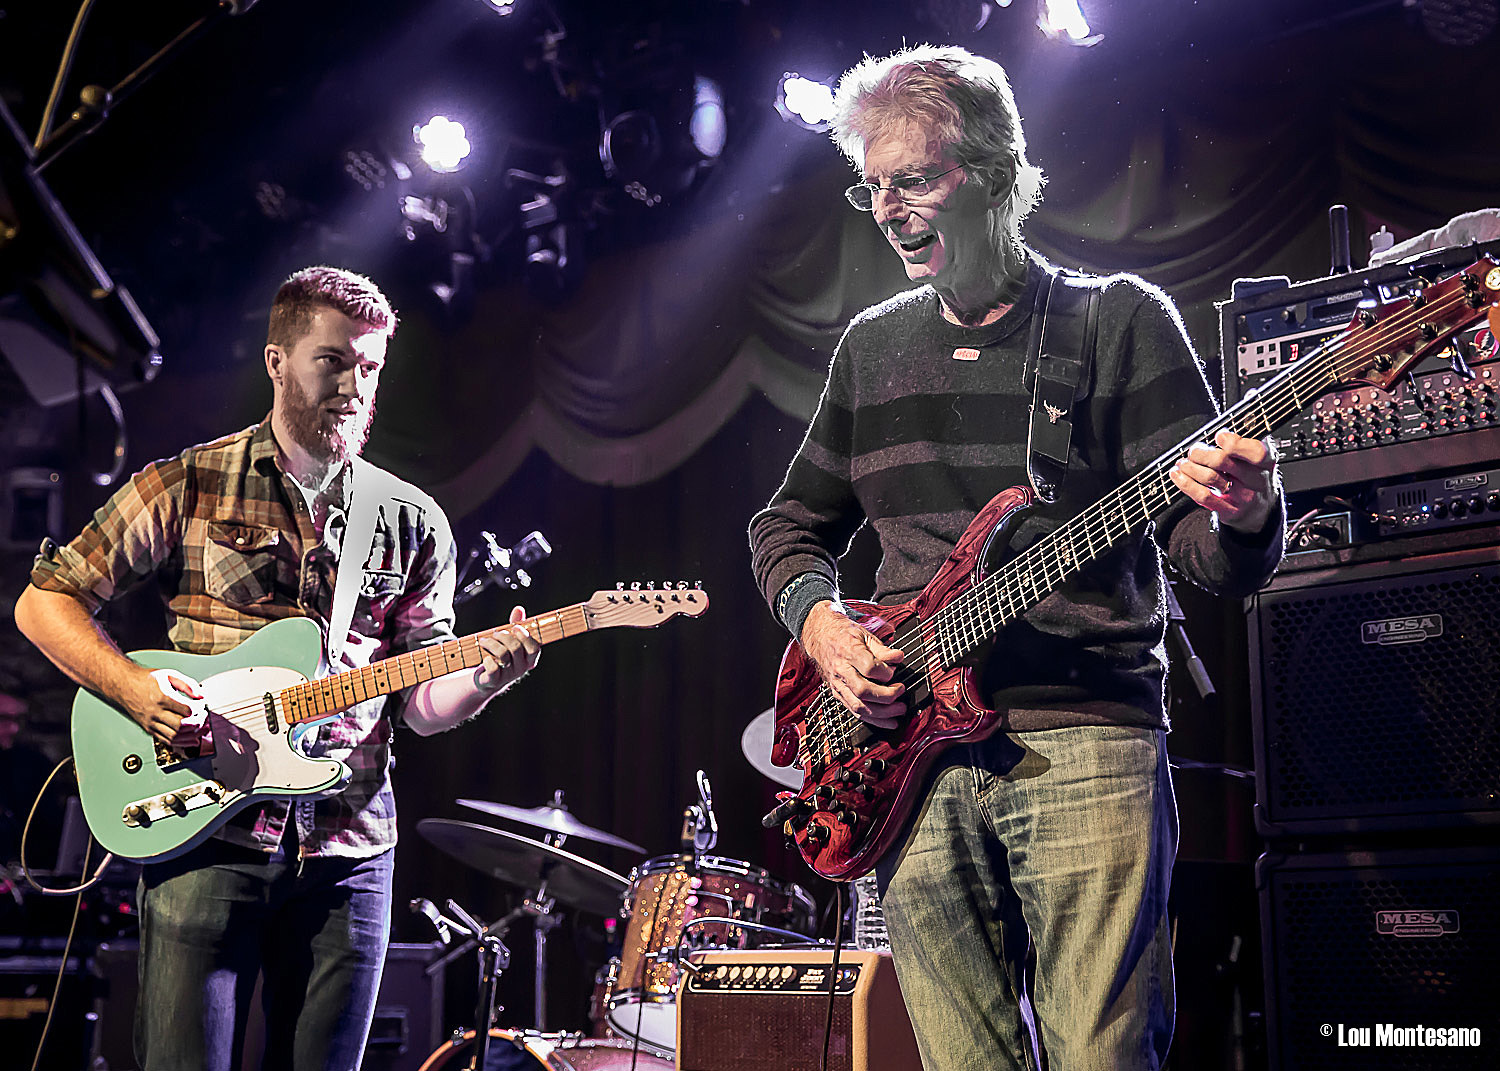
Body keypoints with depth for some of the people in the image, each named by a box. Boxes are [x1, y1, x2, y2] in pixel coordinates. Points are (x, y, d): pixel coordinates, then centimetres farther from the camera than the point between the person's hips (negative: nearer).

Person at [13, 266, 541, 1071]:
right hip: (205, 832, -2)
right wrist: (135, 690, -13)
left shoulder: (412, 524, 10)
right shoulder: (188, 488, 2)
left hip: (348, 853, 3)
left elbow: (422, 704, 9)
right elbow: (44, 602, 3)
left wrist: (485, 678, -13)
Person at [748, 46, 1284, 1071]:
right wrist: (820, 621, 3)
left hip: (1086, 742, -4)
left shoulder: (1120, 320, 1)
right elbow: (792, 522, 24)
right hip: (906, 757, 4)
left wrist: (1245, 515, -27)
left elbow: (1225, 560, -3)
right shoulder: (873, 345, 16)